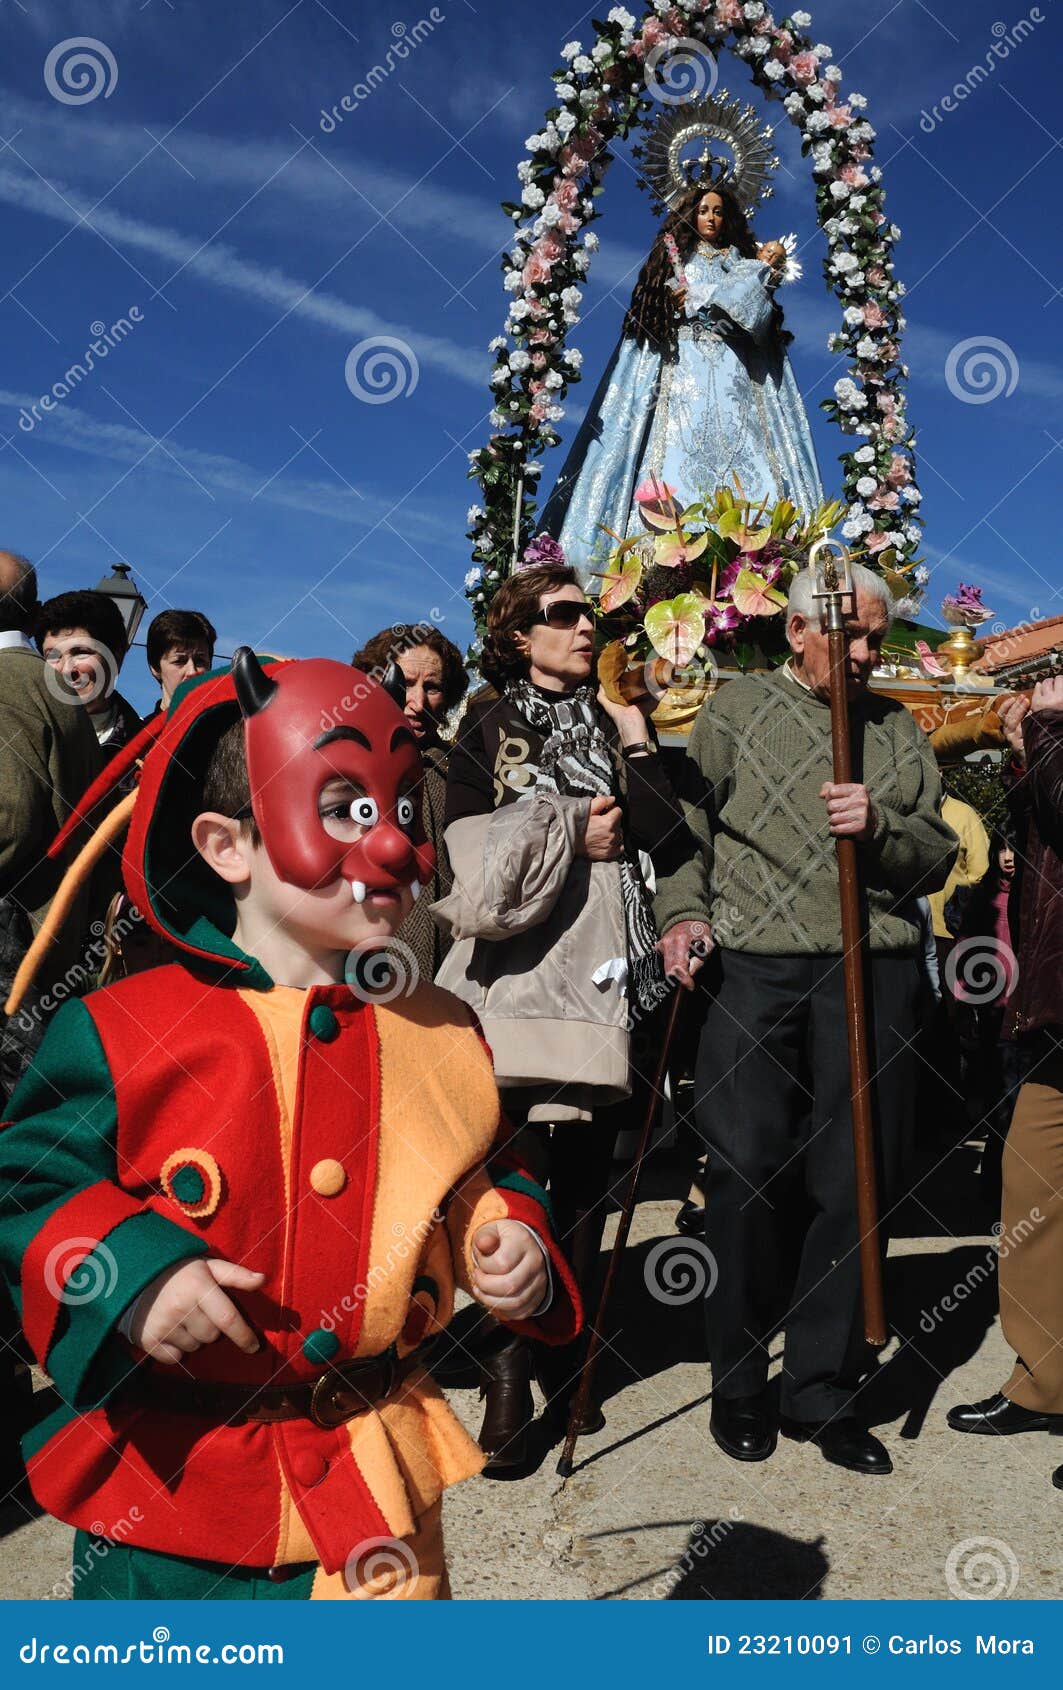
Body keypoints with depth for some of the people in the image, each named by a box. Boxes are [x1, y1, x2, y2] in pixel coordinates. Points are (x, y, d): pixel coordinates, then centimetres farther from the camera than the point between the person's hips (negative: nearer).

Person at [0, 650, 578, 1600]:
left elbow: (485, 1178, 10)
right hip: (169, 1479, -1)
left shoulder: (440, 1038, -3)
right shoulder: (122, 1034, -14)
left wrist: (512, 1240, -9)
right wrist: (127, 1272, -21)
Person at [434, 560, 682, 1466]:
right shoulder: (488, 723, 10)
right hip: (515, 968, -3)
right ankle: (509, 1371, 2)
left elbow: (657, 823, 3)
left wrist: (634, 736, 0)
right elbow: (476, 848, -4)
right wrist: (575, 833, -3)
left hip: (598, 972, 3)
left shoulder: (614, 720, 19)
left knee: (584, 1168, 4)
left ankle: (567, 1355, 17)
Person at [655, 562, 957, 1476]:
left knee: (853, 1184, 4)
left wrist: (881, 828, -8)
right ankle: (739, 1382, 19)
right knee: (749, 1177, 0)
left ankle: (825, 1391, 20)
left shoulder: (900, 729, 16)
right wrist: (685, 914, -10)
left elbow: (940, 855, 12)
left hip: (872, 975, 3)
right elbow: (686, 828, 5)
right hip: (752, 969, -2)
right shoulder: (737, 708, 9)